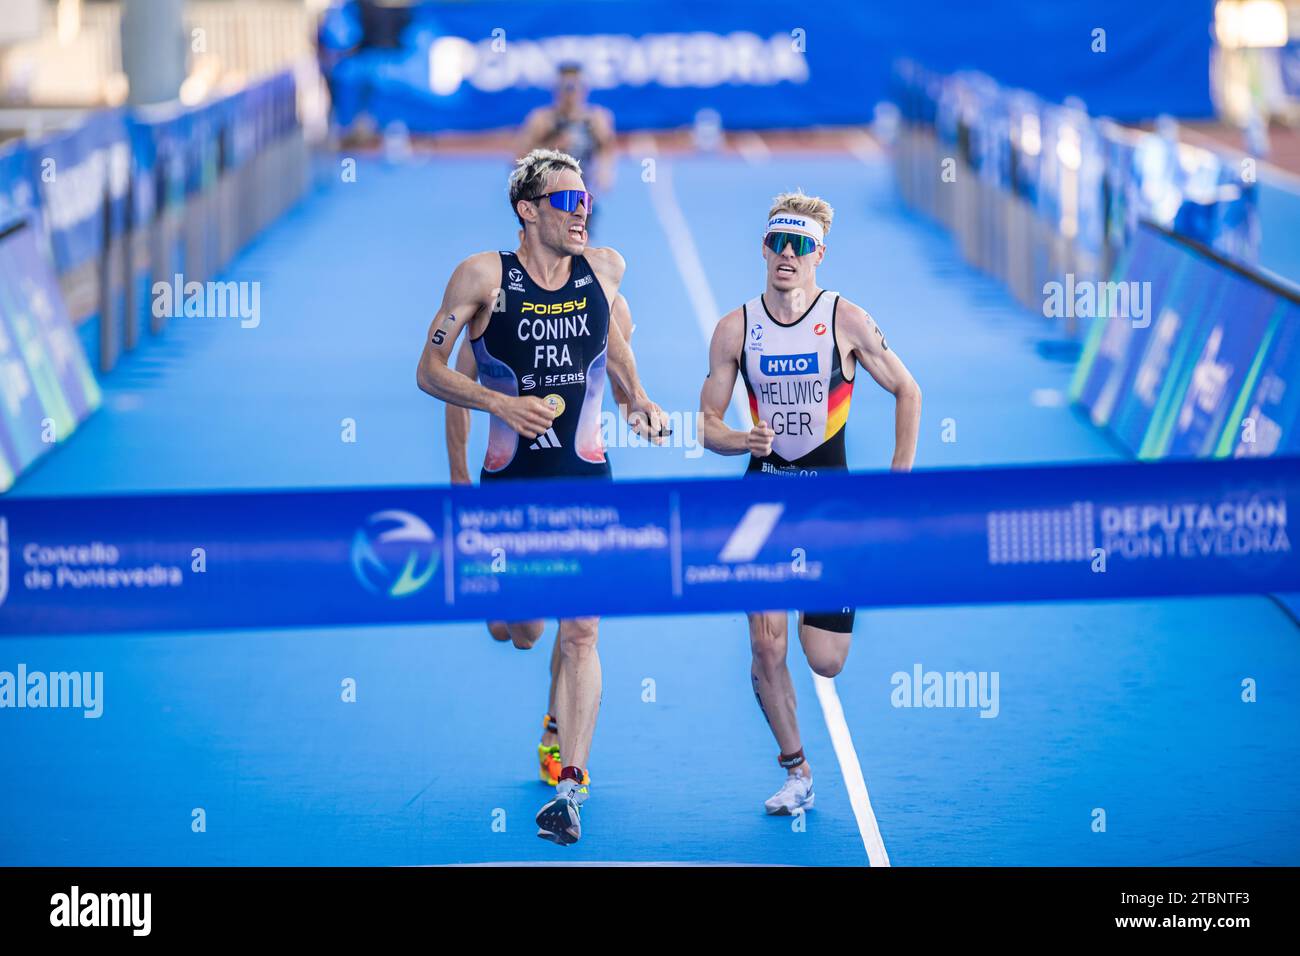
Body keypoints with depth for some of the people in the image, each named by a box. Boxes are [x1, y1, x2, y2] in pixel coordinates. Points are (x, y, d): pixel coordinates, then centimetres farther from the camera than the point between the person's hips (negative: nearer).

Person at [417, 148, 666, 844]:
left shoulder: (604, 269, 2)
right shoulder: (482, 277, -8)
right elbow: (429, 371, -5)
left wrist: (636, 397, 9)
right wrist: (500, 402, -19)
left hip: (585, 476, 1)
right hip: (509, 475, -1)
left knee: (580, 634, -9)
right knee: (521, 634, 5)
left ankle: (571, 786, -7)